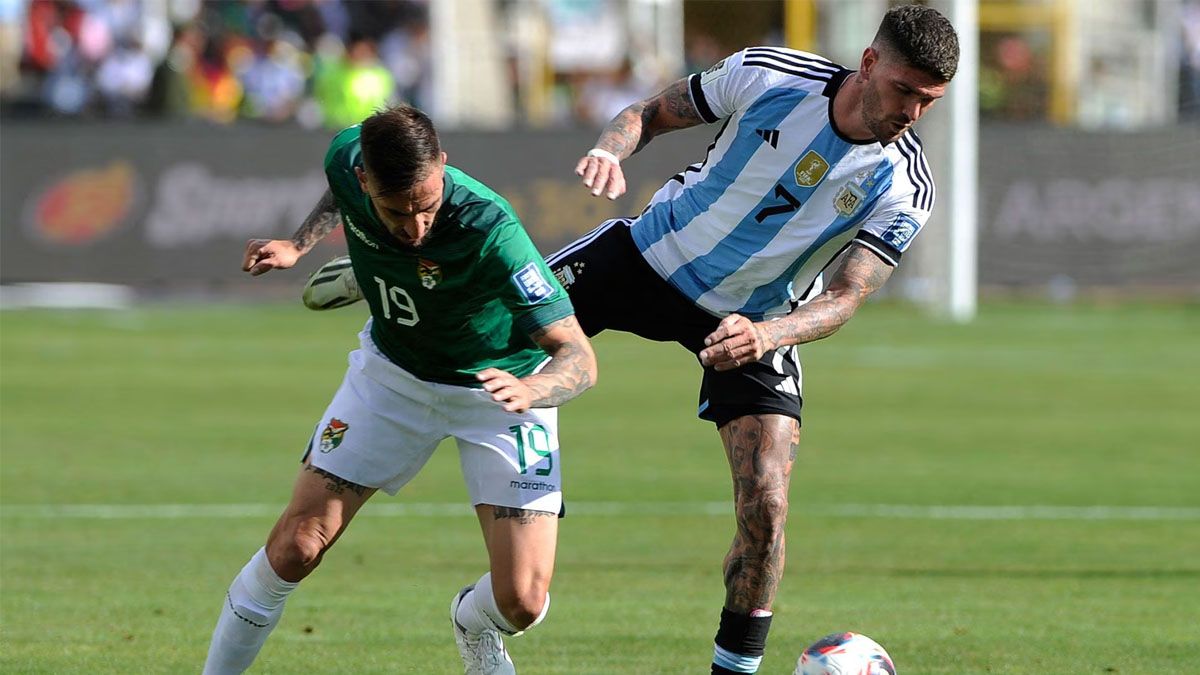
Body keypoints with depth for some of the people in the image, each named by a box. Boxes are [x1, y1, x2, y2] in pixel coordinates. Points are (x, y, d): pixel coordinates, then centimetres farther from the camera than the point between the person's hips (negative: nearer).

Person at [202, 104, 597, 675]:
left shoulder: (490, 232, -38)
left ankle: (475, 626, 22)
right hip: (393, 371, 3)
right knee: (296, 547, -7)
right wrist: (298, 245, -3)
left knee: (521, 601, -14)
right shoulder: (347, 158, -22)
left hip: (501, 384, -3)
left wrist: (530, 389, -55)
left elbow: (579, 358, -36)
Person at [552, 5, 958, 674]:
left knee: (765, 511, -15)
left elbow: (843, 298, -23)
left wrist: (763, 335, -43)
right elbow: (651, 113, -5)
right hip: (653, 252, 2)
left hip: (755, 323, -2)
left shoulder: (904, 188, -21)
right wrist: (611, 150, -27)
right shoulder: (766, 75, -20)